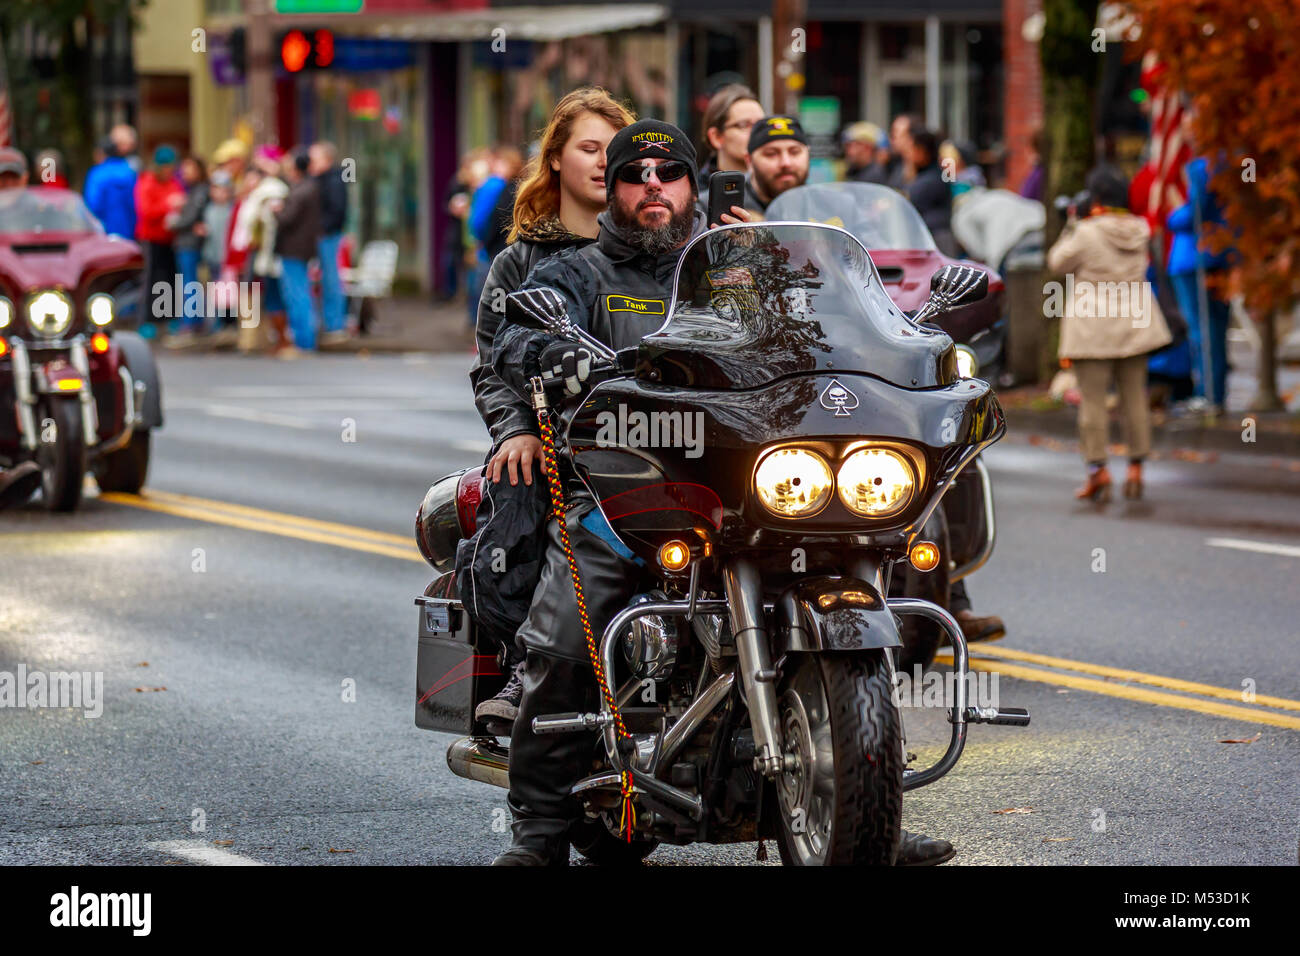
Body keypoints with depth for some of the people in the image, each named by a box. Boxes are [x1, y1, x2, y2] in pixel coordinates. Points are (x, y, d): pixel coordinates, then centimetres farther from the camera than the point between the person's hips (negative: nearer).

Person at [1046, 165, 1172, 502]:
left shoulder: (1087, 234, -15)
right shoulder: (1139, 230, 1)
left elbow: (1058, 262, -4)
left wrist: (1070, 228, 8)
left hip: (1092, 328, -5)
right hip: (1133, 326, 5)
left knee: (1092, 399, -1)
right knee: (1134, 396, 10)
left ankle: (1098, 470, -5)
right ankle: (1136, 467, 10)